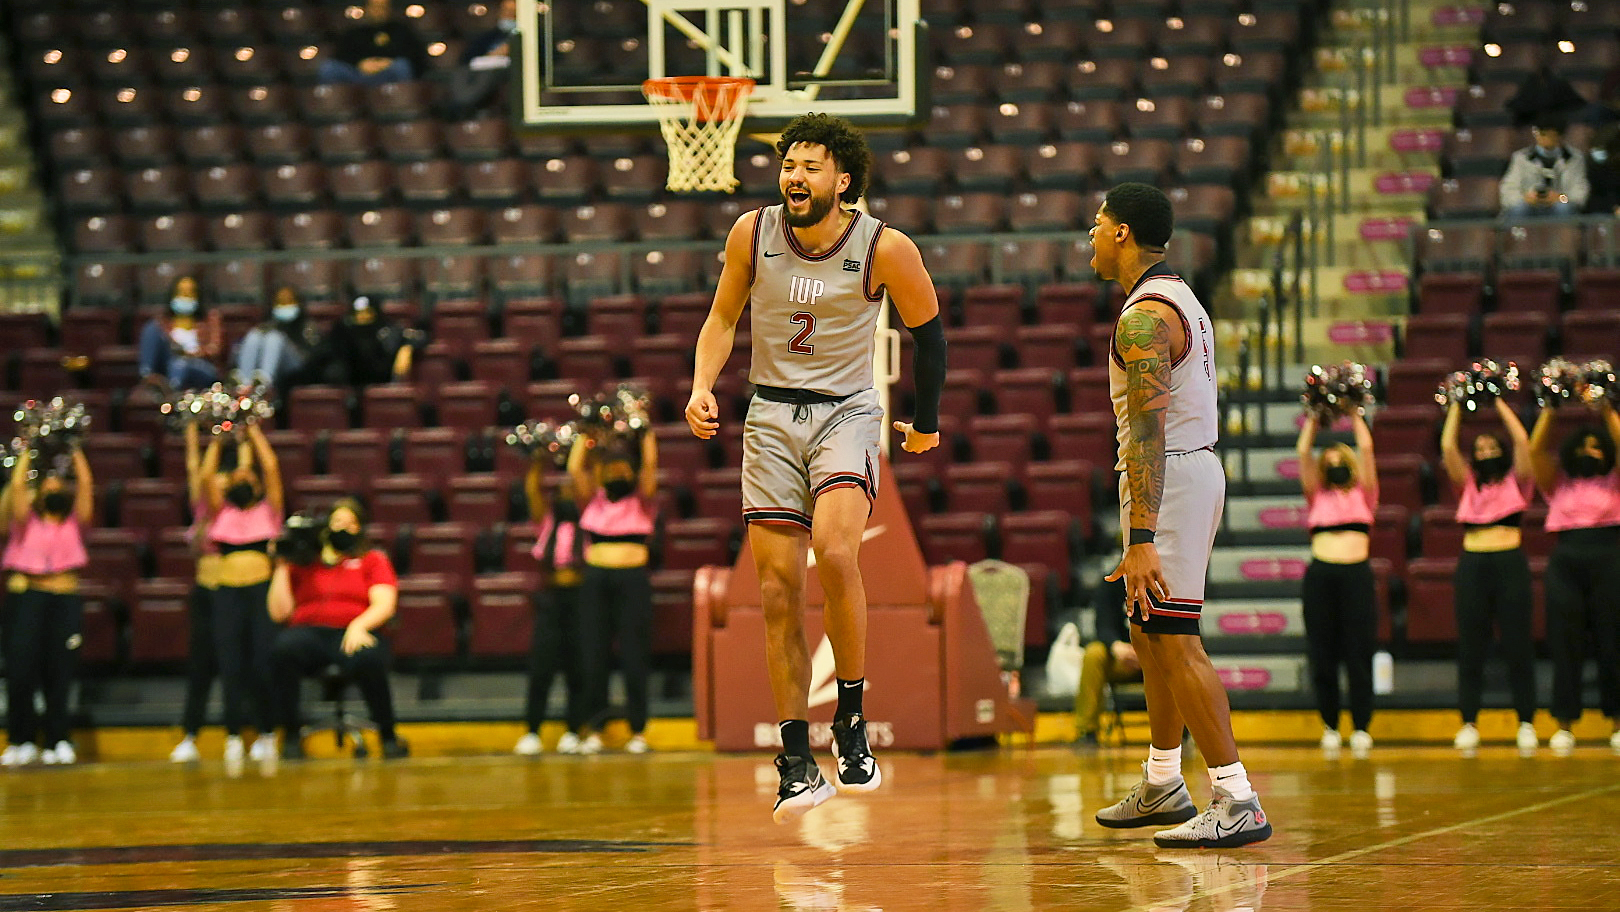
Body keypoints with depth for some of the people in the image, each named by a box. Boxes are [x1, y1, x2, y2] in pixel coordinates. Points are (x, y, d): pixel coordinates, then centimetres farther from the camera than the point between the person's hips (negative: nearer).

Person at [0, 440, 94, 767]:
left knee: (60, 672, 1)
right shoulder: (27, 521, 10)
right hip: (27, 595, -1)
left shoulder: (74, 522, 13)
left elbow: (86, 485, 4)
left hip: (66, 599, 1)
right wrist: (27, 454, 6)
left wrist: (76, 454, 8)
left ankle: (60, 741, 6)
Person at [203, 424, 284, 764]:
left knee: (263, 663, -8)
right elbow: (208, 475, 6)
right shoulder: (222, 513, 16)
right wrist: (219, 438, 9)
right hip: (228, 591, 2)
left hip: (261, 588, -2)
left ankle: (267, 733, 2)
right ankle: (233, 736, 1)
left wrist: (253, 431, 8)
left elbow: (271, 467, 3)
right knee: (230, 665, -3)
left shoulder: (268, 510, 13)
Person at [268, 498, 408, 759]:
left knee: (367, 660, -39)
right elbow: (279, 613, 14)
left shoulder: (373, 560, 21)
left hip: (353, 635, -1)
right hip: (308, 631, 1)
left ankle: (388, 735, -17)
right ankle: (291, 733, -21)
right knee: (282, 649, -35)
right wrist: (281, 568, 10)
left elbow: (384, 605, 4)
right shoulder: (302, 563, 23)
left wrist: (359, 625, -15)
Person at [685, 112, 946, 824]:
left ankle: (851, 723, -12)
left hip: (847, 412, -3)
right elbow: (722, 318, 9)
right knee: (779, 588, 0)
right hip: (772, 418, 3)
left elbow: (928, 330, 3)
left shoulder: (885, 249, -11)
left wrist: (926, 422, 12)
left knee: (835, 552, -28)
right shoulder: (753, 233, -5)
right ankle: (797, 763, 7)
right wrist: (702, 388, -8)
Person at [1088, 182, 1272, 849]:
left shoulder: (1144, 317, -17)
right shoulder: (1180, 299, 16)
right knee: (1150, 633, 20)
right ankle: (1162, 787, 31)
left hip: (1168, 475, -11)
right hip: (1198, 464, 11)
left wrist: (1141, 538, -29)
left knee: (1173, 639, -13)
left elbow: (1148, 434, -24)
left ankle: (1237, 803, -18)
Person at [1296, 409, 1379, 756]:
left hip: (1357, 574, -1)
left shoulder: (1363, 495, 15)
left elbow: (1366, 448, 10)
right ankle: (1330, 726, 11)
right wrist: (1313, 417, 18)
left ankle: (1361, 727, 3)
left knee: (1359, 654, -3)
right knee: (1322, 654, 1)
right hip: (1320, 572, 1)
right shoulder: (1317, 497, 17)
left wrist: (1354, 415, 17)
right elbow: (1303, 453, 14)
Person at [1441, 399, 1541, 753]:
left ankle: (1526, 723, 2)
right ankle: (1469, 723, 6)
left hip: (1510, 562, -2)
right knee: (1470, 645, 2)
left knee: (1518, 644, -2)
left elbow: (1522, 440, -1)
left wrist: (1499, 403, 5)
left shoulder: (1516, 482, 10)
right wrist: (1457, 404, 8)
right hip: (1473, 562, 2)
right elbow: (1447, 447, 5)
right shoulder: (1468, 484, 14)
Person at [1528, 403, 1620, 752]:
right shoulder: (1558, 484, 16)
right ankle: (1565, 724, 1)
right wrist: (1548, 410, 4)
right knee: (1565, 643, -2)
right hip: (1566, 562, 1)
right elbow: (1536, 450, 5)